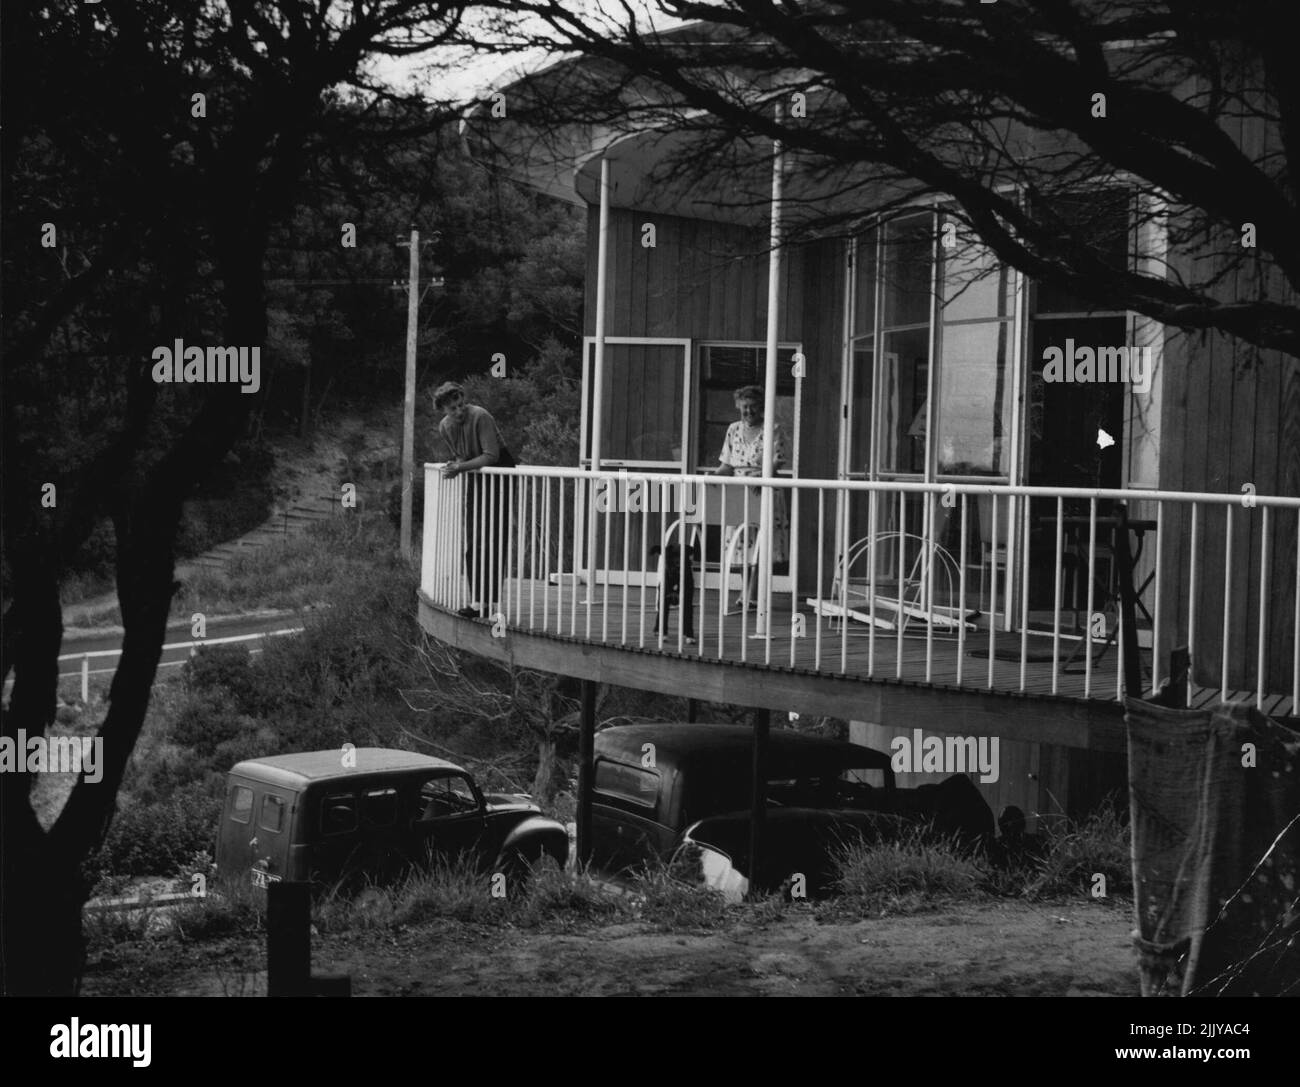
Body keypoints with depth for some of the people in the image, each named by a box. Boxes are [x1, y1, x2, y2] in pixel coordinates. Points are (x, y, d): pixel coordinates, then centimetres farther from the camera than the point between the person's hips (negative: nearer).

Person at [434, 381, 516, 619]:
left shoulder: (480, 417, -22)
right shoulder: (445, 427, -1)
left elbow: (491, 456, -25)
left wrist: (461, 467, -28)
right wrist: (454, 465, -10)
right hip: (475, 478, 7)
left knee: (494, 540, -10)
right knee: (472, 541, 4)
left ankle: (492, 601, -9)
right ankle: (477, 600, 8)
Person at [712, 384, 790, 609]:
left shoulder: (774, 431, -4)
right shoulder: (734, 430, 12)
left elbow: (777, 464, -12)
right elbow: (727, 465, 14)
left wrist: (762, 477, -28)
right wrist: (713, 475, -4)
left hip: (764, 495, -5)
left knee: (759, 548, -7)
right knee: (742, 547, 5)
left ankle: (751, 595, -7)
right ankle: (746, 594, 12)